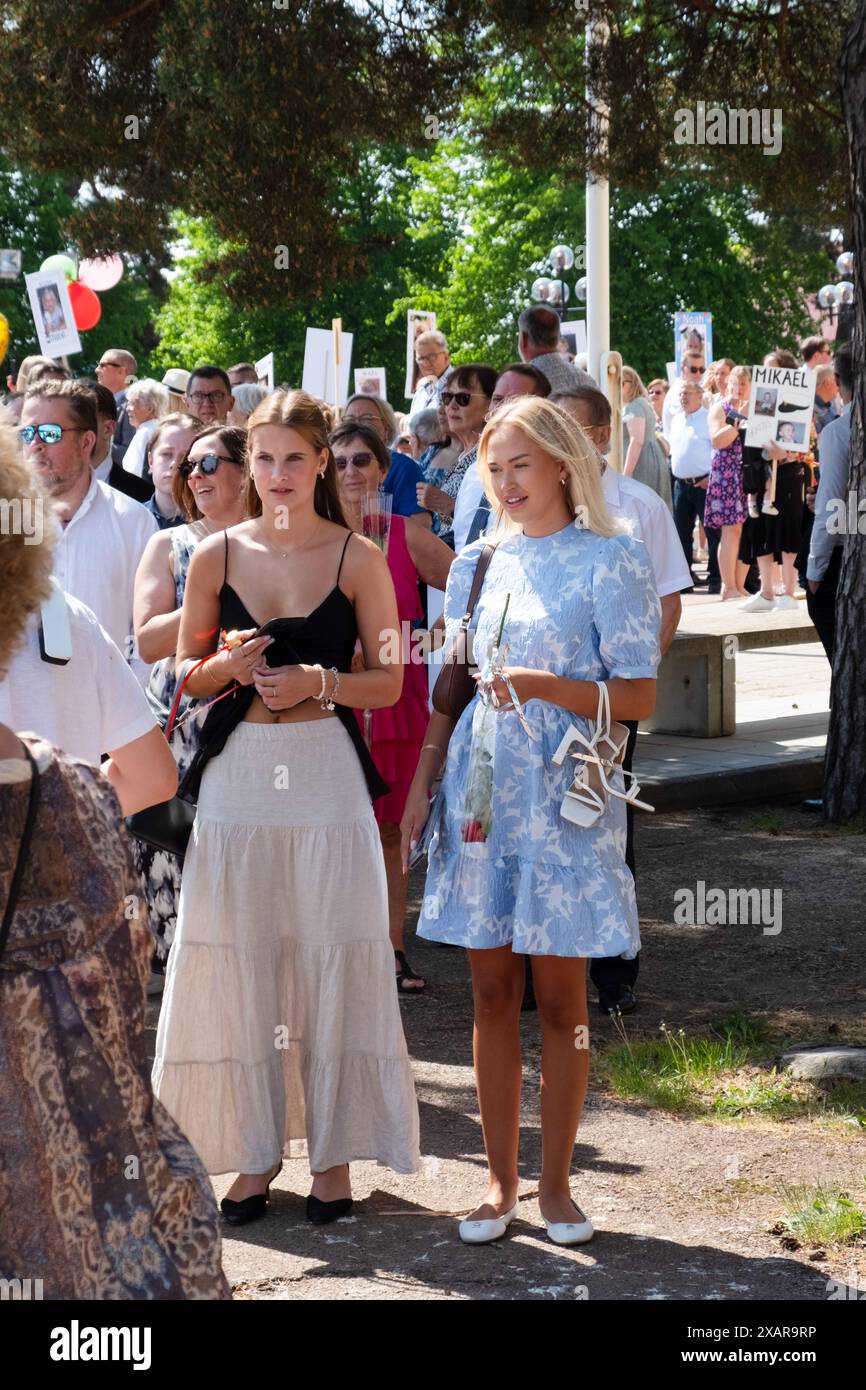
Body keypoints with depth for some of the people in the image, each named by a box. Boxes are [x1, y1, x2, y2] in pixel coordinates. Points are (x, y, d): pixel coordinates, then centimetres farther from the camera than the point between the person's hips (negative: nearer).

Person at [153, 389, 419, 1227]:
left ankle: (333, 1151, 14)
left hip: (326, 771, -2)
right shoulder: (217, 556, 5)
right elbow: (184, 675, 10)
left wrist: (319, 682, -15)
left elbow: (388, 681, 2)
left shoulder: (357, 558, 0)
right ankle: (254, 1149, 18)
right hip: (237, 772, 2)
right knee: (238, 962, 4)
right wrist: (228, 666, -10)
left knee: (332, 958, 1)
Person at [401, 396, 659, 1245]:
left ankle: (554, 1182, 15)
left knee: (560, 997, 2)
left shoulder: (608, 561, -4)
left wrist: (541, 684, -20)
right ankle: (501, 1181, 17)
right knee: (492, 993, 7)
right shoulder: (475, 566, 10)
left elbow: (638, 697, -8)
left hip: (564, 801, -4)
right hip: (478, 796, 4)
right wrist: (420, 790, 8)